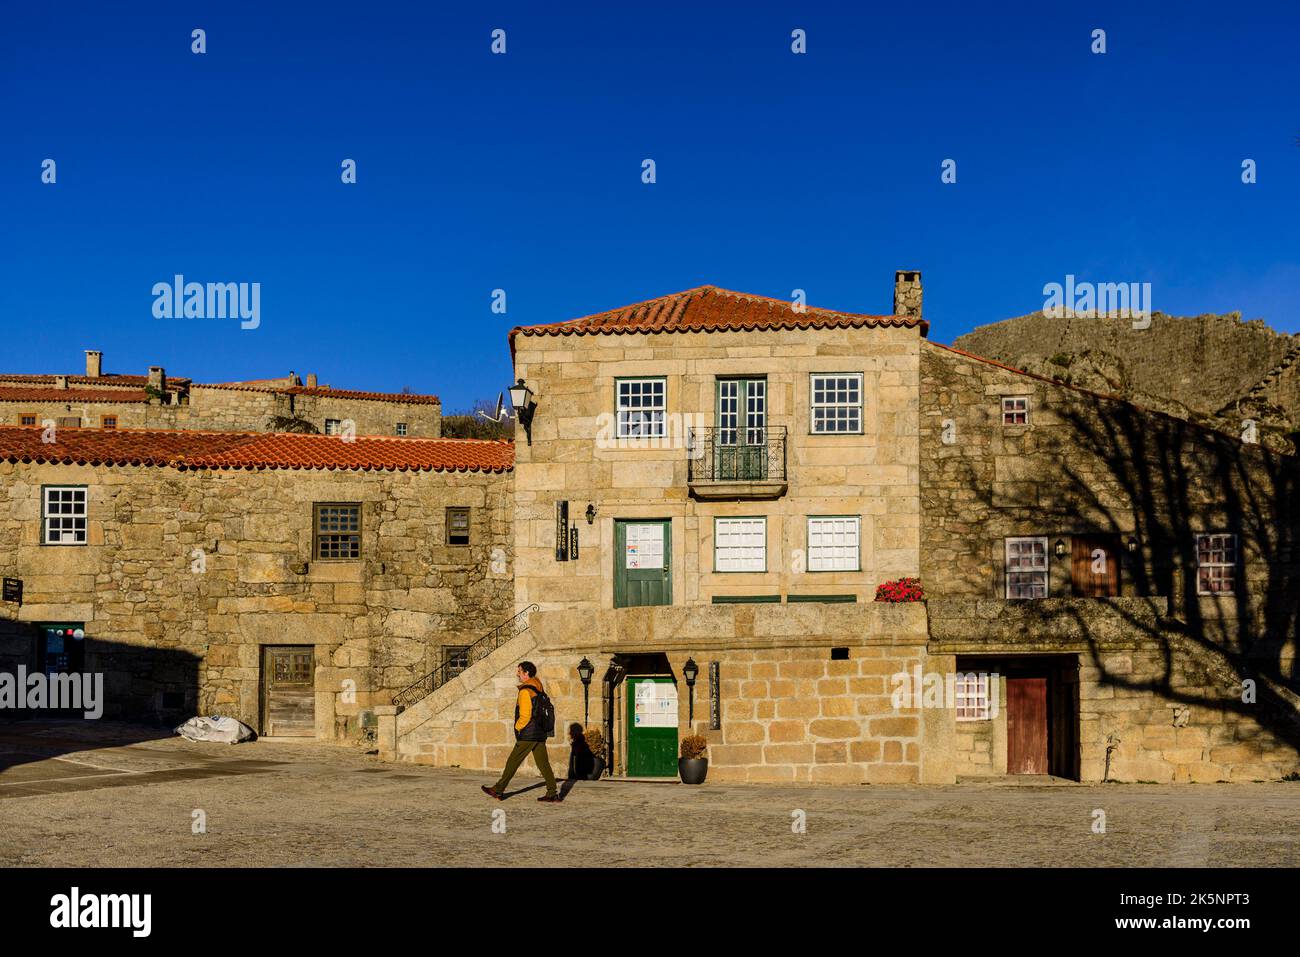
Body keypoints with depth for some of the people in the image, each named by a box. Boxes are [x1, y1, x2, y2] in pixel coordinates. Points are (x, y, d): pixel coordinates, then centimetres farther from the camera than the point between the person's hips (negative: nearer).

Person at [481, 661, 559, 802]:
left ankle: (498, 791, 11)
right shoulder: (538, 689, 10)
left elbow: (525, 716, -17)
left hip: (527, 736, -8)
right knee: (543, 764, 5)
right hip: (540, 734, 8)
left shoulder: (525, 692, -14)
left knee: (512, 762, 3)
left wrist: (517, 728, -3)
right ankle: (552, 794, -1)